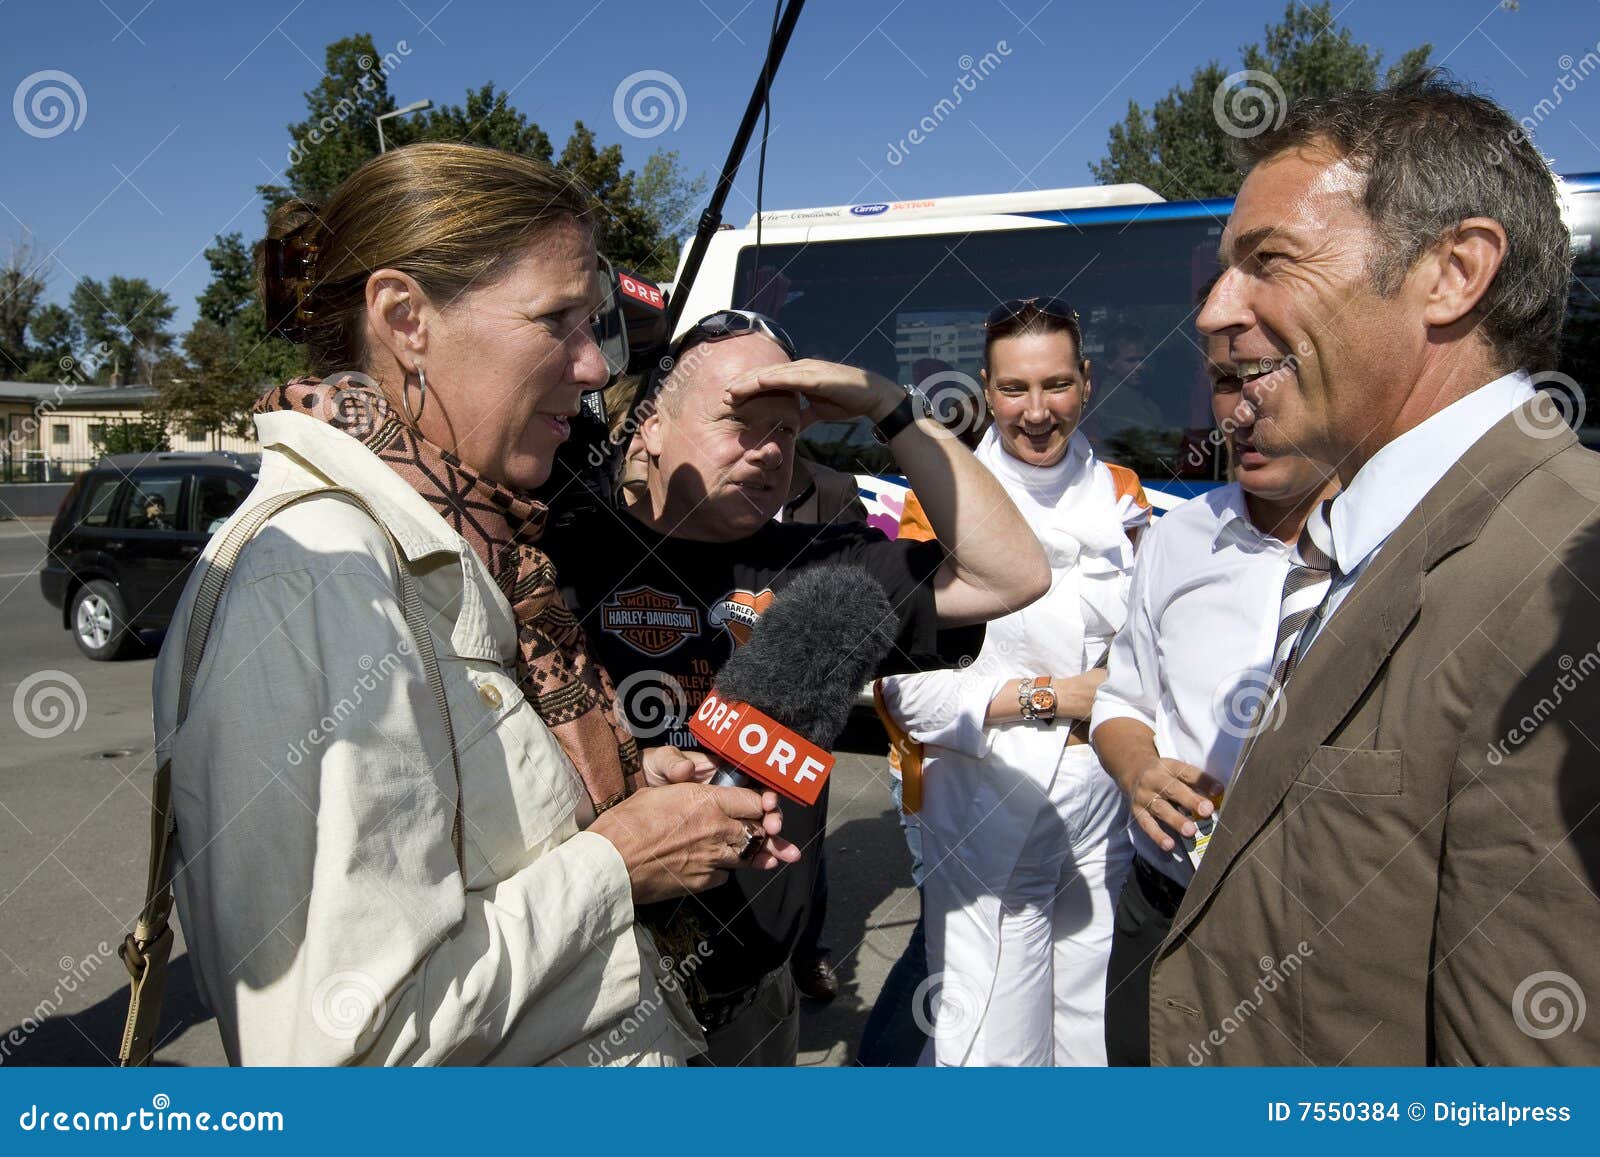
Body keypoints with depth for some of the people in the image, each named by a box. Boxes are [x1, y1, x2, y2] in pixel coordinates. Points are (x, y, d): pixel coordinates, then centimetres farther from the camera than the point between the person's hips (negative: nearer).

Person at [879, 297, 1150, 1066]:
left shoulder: (1119, 495, 7)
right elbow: (911, 689, -11)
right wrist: (1049, 695, -12)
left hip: (1103, 806, 5)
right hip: (989, 811, -5)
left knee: (1092, 1037, 16)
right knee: (994, 1047, 0)